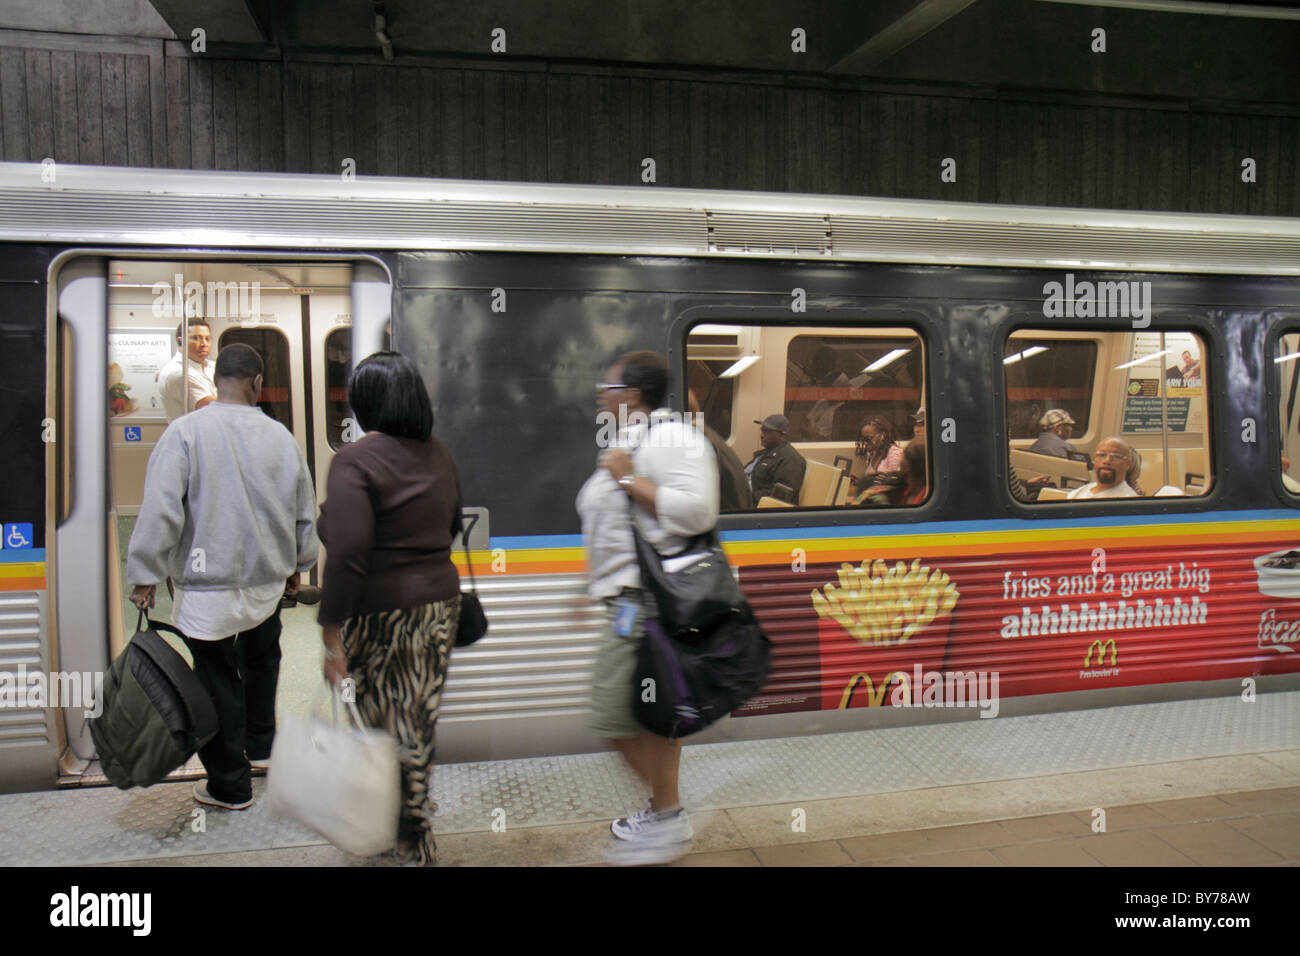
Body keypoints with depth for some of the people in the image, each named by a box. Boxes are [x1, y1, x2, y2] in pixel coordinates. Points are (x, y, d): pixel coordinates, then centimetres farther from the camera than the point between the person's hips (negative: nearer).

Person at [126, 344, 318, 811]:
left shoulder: (185, 432, -12)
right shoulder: (281, 435, -1)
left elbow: (160, 510, -15)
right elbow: (305, 513, 8)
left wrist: (146, 575, -5)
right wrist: (298, 564, 24)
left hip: (207, 589, -4)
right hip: (268, 580, 4)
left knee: (218, 682, 6)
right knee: (261, 660, 26)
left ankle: (230, 785, 18)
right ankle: (260, 746, 40)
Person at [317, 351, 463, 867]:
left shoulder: (355, 460, -15)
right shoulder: (438, 454, 6)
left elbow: (347, 552, -22)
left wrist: (331, 631, -17)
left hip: (382, 615, -7)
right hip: (440, 602, 7)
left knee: (388, 727, 9)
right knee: (420, 722, 17)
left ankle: (412, 842, 23)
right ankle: (416, 836, 33)